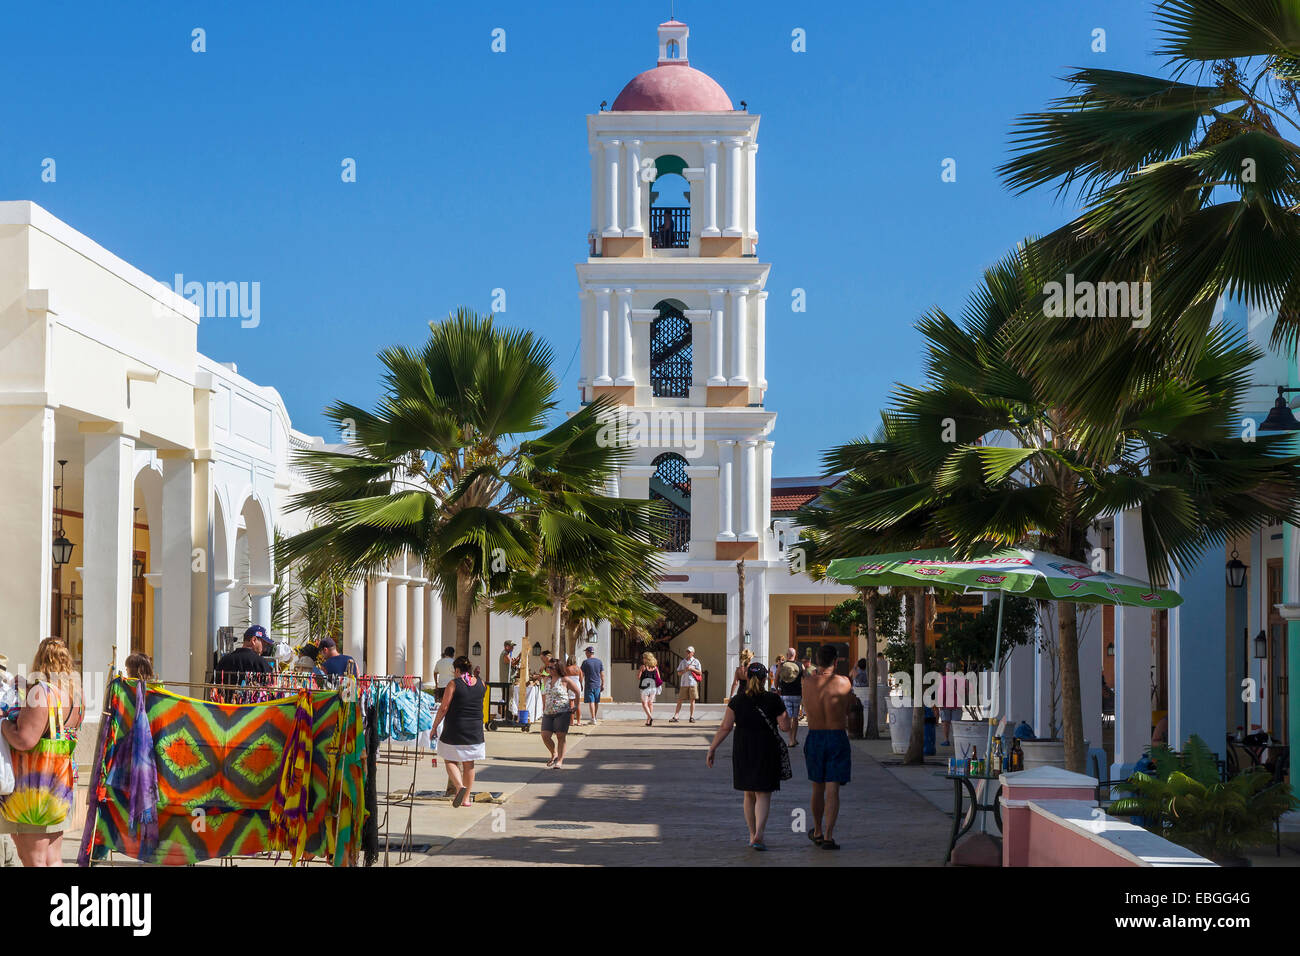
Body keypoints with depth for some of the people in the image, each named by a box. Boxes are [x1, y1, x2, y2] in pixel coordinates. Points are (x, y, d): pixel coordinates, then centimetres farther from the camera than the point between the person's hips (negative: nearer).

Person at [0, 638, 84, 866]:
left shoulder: (40, 691, -17)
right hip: (61, 781, 8)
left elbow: (25, 740, -23)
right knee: (53, 859, 12)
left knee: (34, 860, -2)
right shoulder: (75, 693, 7)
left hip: (33, 784, -8)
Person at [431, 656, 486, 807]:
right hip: (475, 731, 4)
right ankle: (466, 798, 16)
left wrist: (434, 727, -2)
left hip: (455, 730, -4)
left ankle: (460, 786, -17)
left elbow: (444, 708, -11)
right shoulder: (481, 684, 3)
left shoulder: (454, 684, -10)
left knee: (450, 761, 7)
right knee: (469, 764, 13)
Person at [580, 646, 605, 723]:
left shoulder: (585, 662, -7)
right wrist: (603, 684, 11)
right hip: (597, 685, 5)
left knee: (591, 701, -6)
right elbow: (602, 675, 5)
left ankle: (593, 718, -14)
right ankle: (594, 718, 24)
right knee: (596, 702, 13)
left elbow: (582, 675, -6)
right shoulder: (599, 661, 5)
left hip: (589, 685, -5)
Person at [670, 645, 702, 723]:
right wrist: (684, 670, -5)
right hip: (684, 683, 3)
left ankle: (692, 717, 4)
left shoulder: (696, 661, 6)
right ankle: (675, 717, -4)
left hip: (692, 683, -3)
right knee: (679, 700, -2)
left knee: (692, 700, -1)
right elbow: (679, 673, 14)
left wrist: (691, 668, -10)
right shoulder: (683, 661, 15)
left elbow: (700, 672, 1)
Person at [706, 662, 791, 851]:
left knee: (749, 794, 16)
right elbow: (785, 726, -7)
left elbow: (725, 727, -5)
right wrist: (784, 715, 12)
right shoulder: (773, 700, -6)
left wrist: (712, 748, 1)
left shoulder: (737, 700, -2)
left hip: (743, 752, 2)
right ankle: (759, 833, -16)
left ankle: (753, 834, 21)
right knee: (763, 794, 1)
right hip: (767, 752, -2)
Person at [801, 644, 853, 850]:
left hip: (814, 738, 3)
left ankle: (818, 833, 31)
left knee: (818, 789, 17)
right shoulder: (843, 682, -9)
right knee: (832, 790, -3)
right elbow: (847, 711, 5)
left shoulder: (807, 682, -3)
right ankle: (828, 837, -11)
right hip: (837, 738, -3)